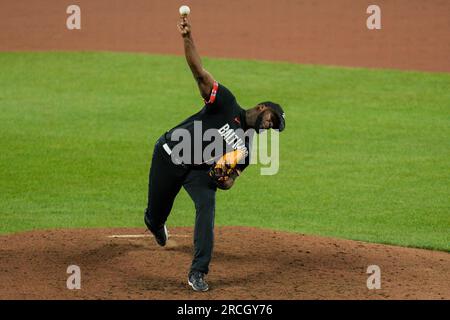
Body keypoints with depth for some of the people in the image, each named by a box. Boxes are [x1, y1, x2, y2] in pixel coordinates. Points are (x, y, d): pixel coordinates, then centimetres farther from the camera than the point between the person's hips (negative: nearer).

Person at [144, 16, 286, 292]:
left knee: (206, 207, -24)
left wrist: (226, 180, -25)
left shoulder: (247, 146, 2)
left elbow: (229, 182, 2)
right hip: (169, 156, -4)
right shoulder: (226, 103, -12)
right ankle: (156, 226, 51)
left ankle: (198, 273, -23)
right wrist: (188, 38, -40)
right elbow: (199, 72, -24)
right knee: (157, 214, 7)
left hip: (200, 171, 4)